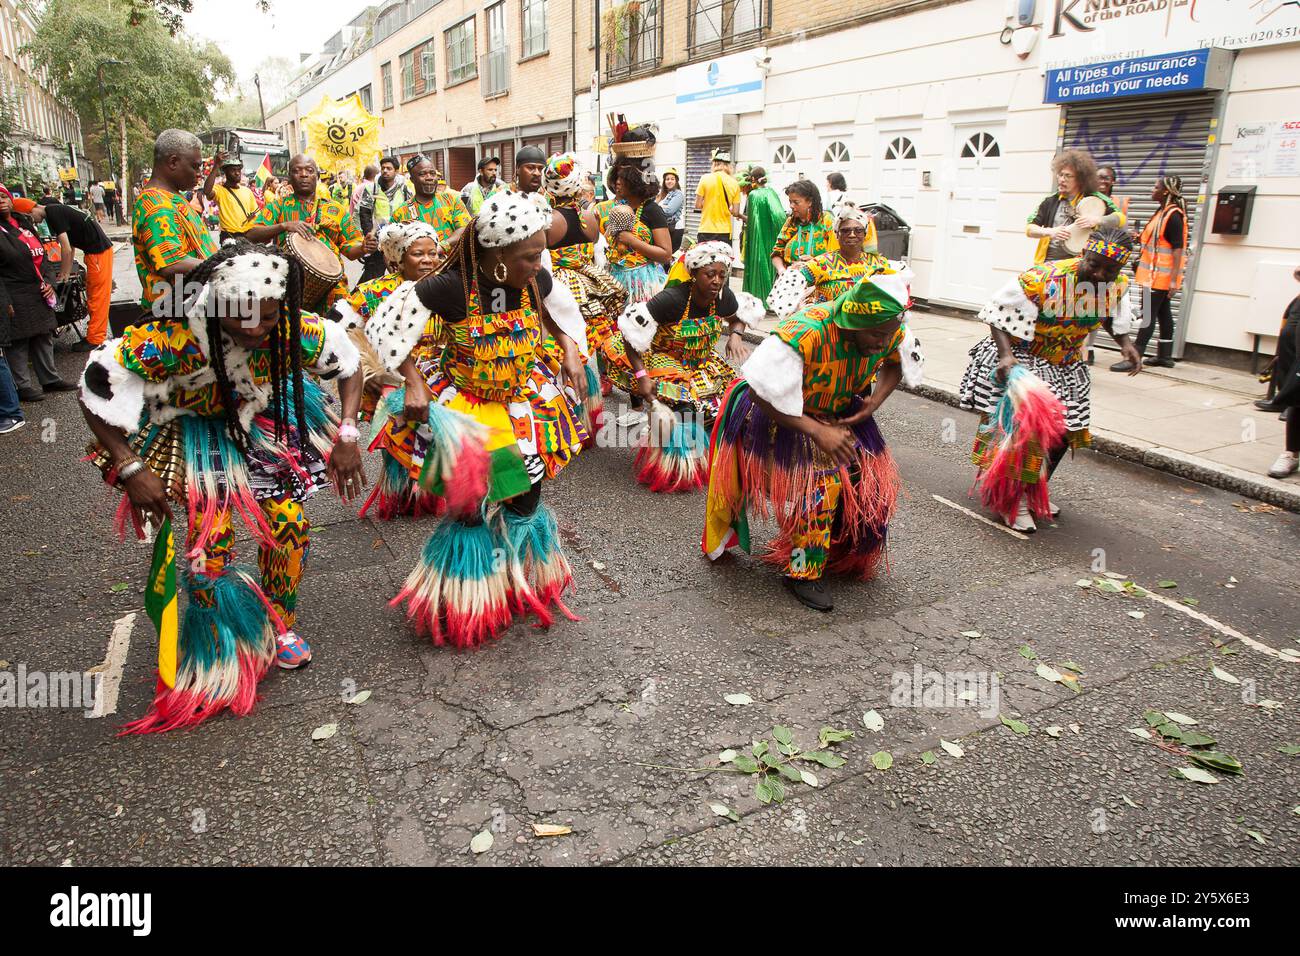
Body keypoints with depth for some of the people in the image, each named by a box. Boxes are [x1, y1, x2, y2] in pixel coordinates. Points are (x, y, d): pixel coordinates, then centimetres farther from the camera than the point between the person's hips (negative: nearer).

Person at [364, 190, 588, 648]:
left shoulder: (537, 281, -11)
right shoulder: (449, 288, -25)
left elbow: (555, 317, 13)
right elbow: (384, 329, -15)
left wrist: (569, 348, -2)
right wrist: (414, 382, -18)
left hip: (525, 402, 4)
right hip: (462, 410, -4)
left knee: (525, 503, 13)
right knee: (471, 511, 2)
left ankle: (526, 588, 40)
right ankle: (465, 608, 27)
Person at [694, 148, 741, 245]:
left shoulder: (705, 178, -4)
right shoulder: (734, 183, 1)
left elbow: (698, 205, -3)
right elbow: (735, 212, 0)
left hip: (706, 231, -1)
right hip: (725, 231, 2)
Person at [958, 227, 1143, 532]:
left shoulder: (1118, 285, -8)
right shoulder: (1044, 279, -30)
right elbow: (999, 313, -27)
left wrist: (1125, 343, -5)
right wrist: (1005, 354, -40)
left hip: (1066, 365, 7)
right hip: (1021, 358, -7)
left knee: (1064, 431, 12)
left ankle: (1035, 491, 31)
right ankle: (1013, 499, 0)